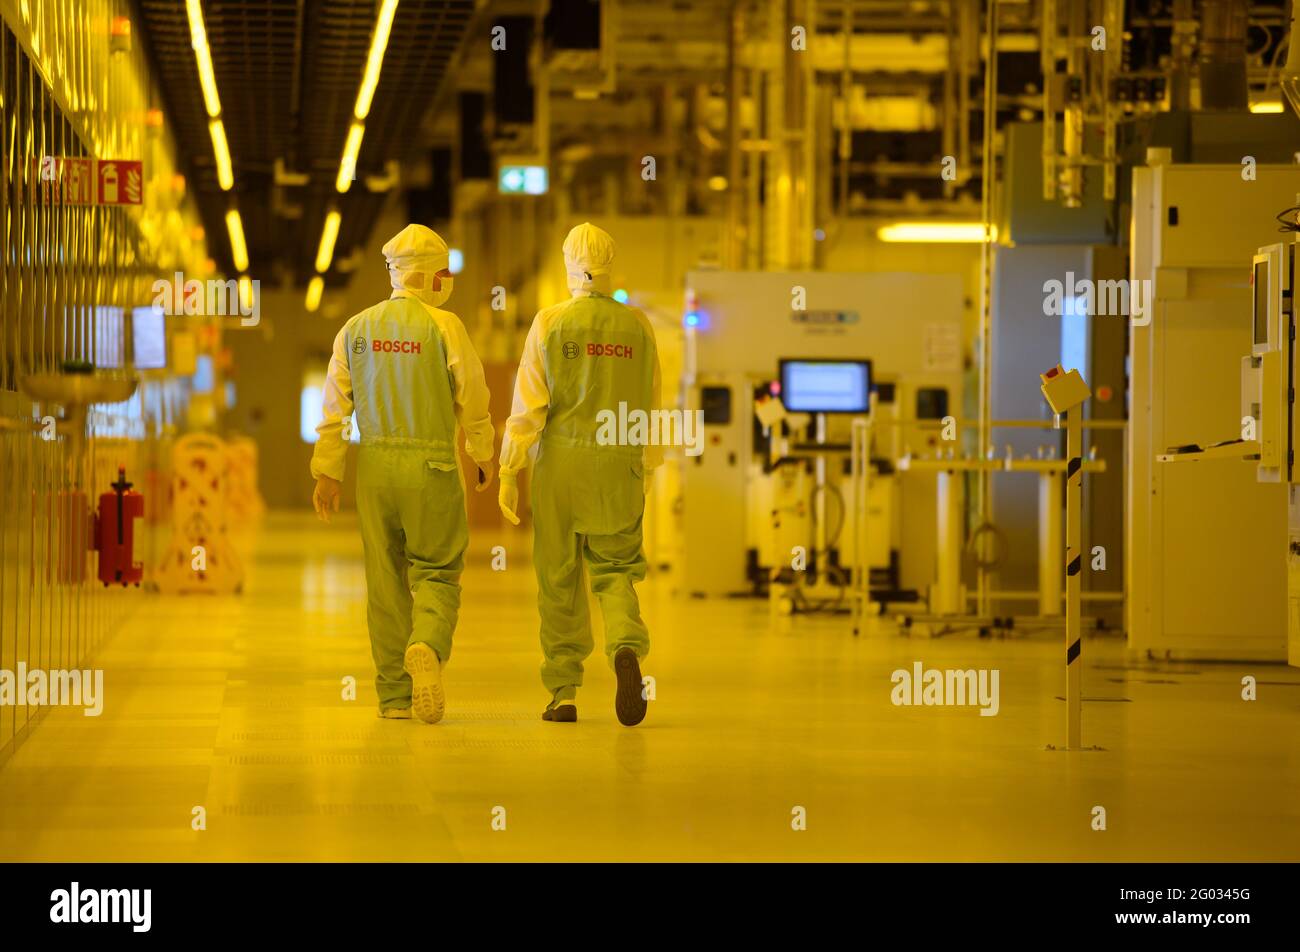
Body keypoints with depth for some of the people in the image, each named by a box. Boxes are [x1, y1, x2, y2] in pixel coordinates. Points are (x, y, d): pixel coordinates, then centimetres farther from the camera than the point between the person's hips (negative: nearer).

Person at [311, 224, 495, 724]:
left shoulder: (355, 330, 5)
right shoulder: (444, 326, -6)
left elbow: (335, 408, 5)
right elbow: (472, 400, -1)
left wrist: (327, 473, 11)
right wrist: (484, 455, 15)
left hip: (375, 463, 3)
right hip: (433, 463, -3)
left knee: (386, 580, 8)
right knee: (436, 571, 5)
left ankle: (395, 696, 9)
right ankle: (427, 649, -25)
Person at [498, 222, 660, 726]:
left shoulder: (550, 323, -4)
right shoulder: (637, 326, 3)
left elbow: (528, 405, -7)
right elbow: (651, 404, 10)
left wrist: (508, 473, -3)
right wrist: (648, 467, 22)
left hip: (561, 462, -1)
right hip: (619, 464, 1)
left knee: (559, 580, 8)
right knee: (615, 569, 8)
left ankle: (563, 693, 10)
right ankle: (627, 647, -22)